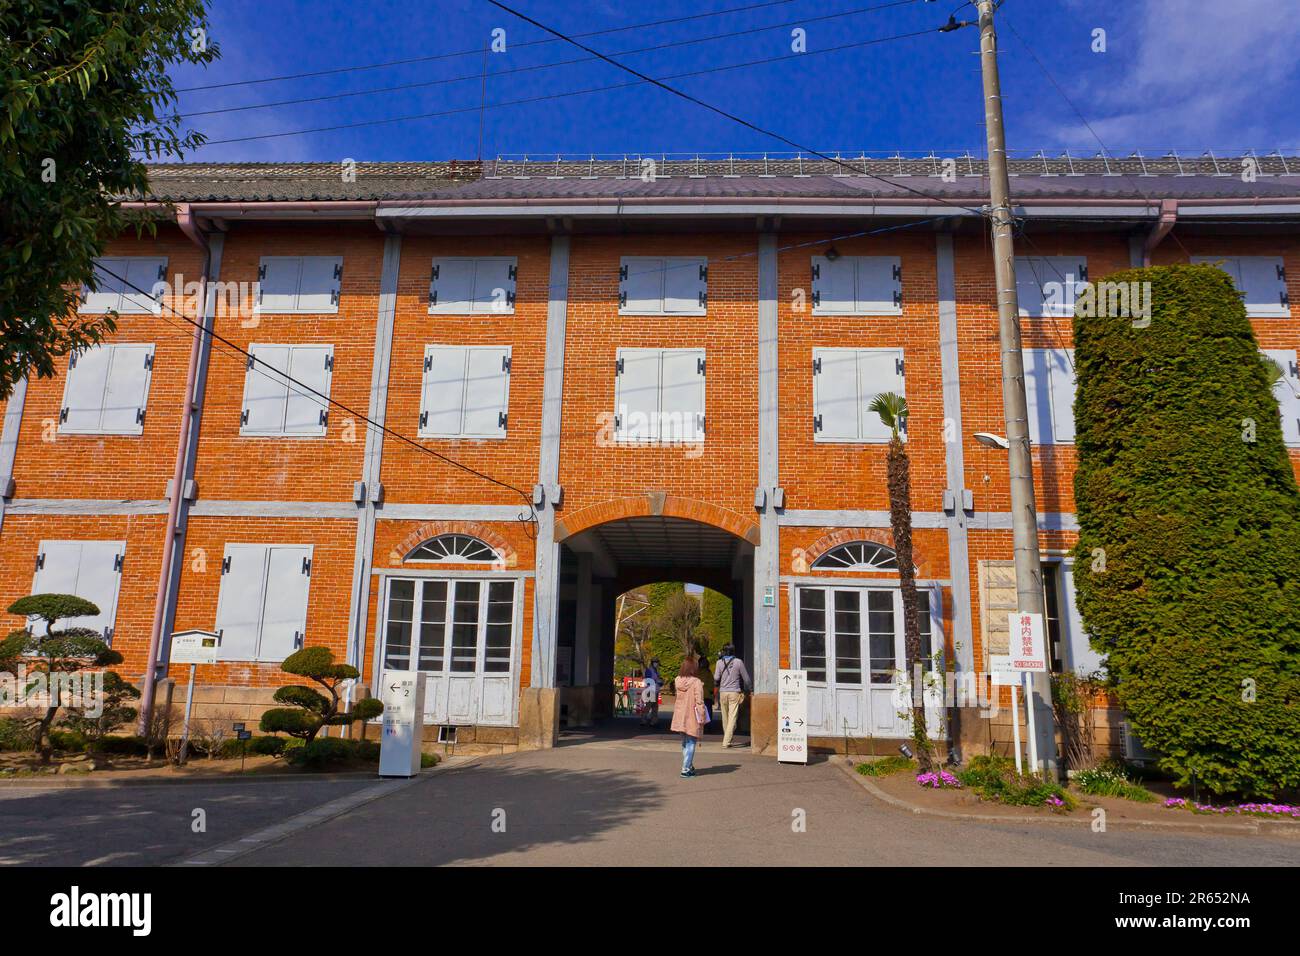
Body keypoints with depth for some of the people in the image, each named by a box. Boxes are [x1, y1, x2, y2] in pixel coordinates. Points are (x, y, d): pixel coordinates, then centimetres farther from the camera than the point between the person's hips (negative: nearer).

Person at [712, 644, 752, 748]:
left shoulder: (720, 662, -1)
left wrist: (716, 687, 22)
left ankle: (726, 739, 25)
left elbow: (716, 678, 0)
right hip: (735, 692, -2)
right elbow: (746, 678, 3)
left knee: (725, 717, 14)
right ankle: (726, 741, -11)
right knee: (732, 717, -3)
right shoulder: (738, 662, -4)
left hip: (723, 692, 2)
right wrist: (751, 688, 19)